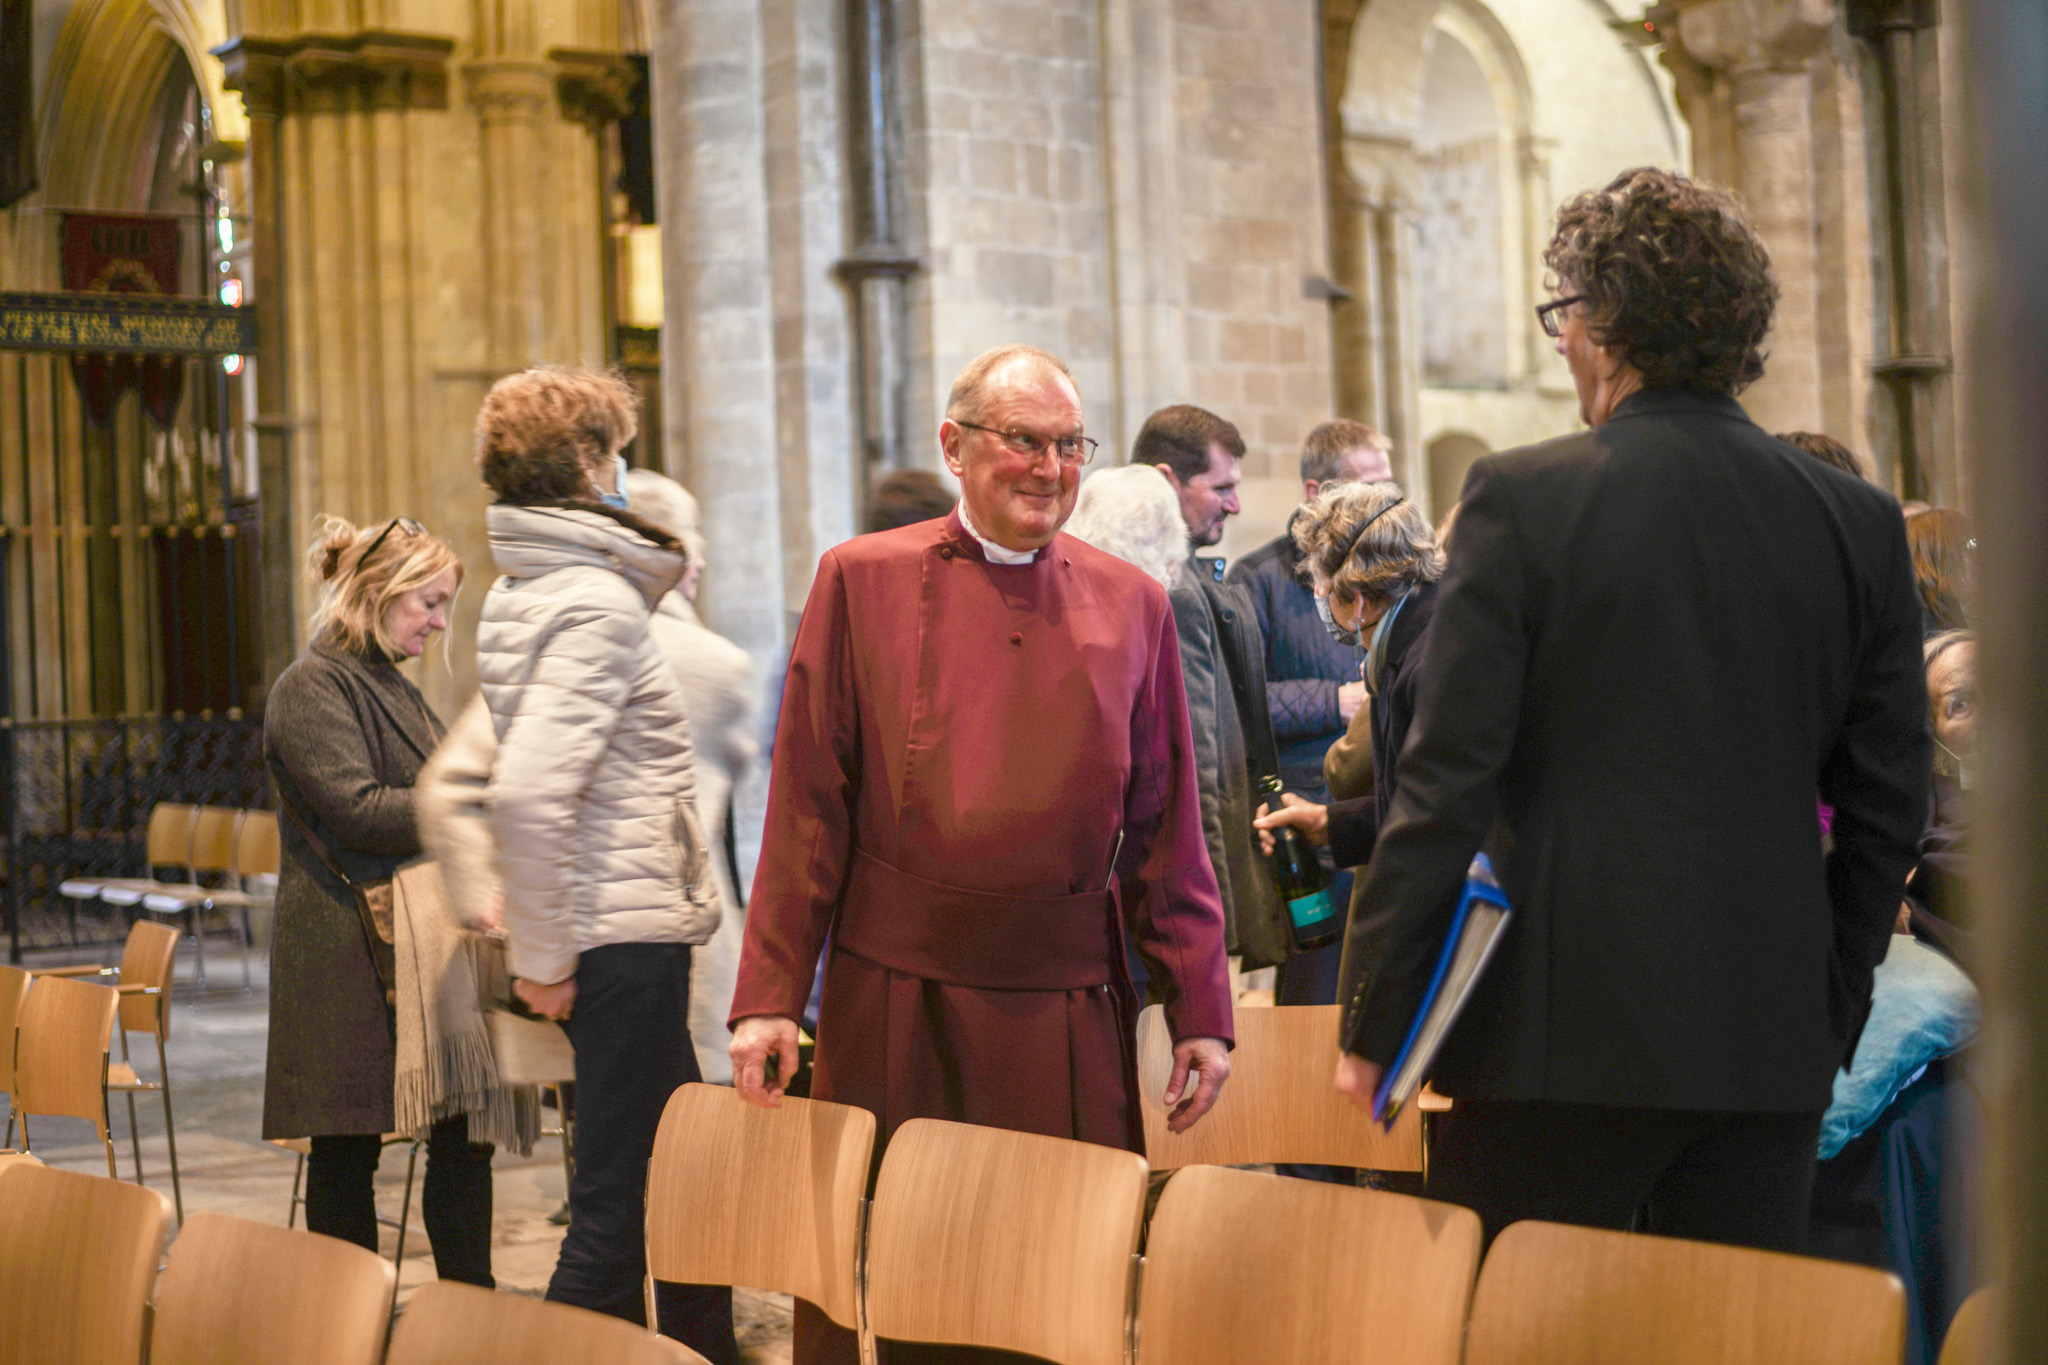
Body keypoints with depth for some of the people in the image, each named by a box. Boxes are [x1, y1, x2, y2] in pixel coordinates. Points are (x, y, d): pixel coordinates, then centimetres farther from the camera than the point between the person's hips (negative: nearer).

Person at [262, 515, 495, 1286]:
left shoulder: (394, 688, 19)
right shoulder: (312, 687, -9)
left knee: (463, 1137, 5)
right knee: (346, 1153, 0)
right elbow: (356, 811, -19)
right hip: (350, 961, -8)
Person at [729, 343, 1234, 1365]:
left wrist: (1200, 1013, 6)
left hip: (1068, 1011, 2)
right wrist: (769, 997, -3)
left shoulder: (1131, 607, 9)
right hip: (894, 1002, -1)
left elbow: (1167, 826, 9)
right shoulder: (863, 580, 3)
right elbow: (806, 805, 1)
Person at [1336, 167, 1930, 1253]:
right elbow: (1888, 806, 9)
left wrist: (1374, 1022, -2)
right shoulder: (1860, 524, 6)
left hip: (1565, 1033, -4)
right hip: (1772, 1045, 4)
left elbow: (1445, 783, -9)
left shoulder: (1520, 500, -7)